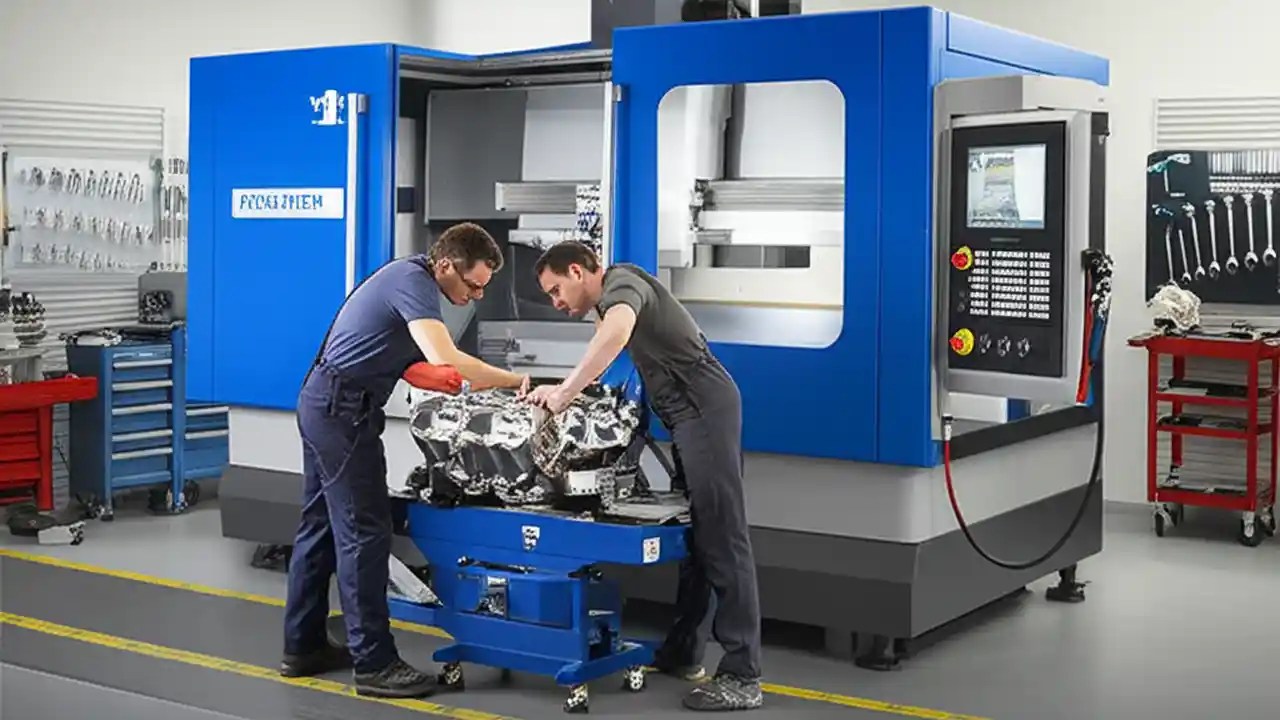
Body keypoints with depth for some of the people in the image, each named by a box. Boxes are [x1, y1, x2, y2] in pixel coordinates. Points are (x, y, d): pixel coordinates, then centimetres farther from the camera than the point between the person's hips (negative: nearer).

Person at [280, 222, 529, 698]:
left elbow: (420, 364, 14)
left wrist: (478, 382, 1)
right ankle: (373, 664, -5)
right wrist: (515, 381, -22)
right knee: (363, 533, -8)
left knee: (321, 526, 14)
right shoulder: (414, 283, -19)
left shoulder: (410, 276, 12)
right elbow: (446, 361, -30)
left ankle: (302, 646, 22)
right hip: (343, 411, -10)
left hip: (323, 404, 10)